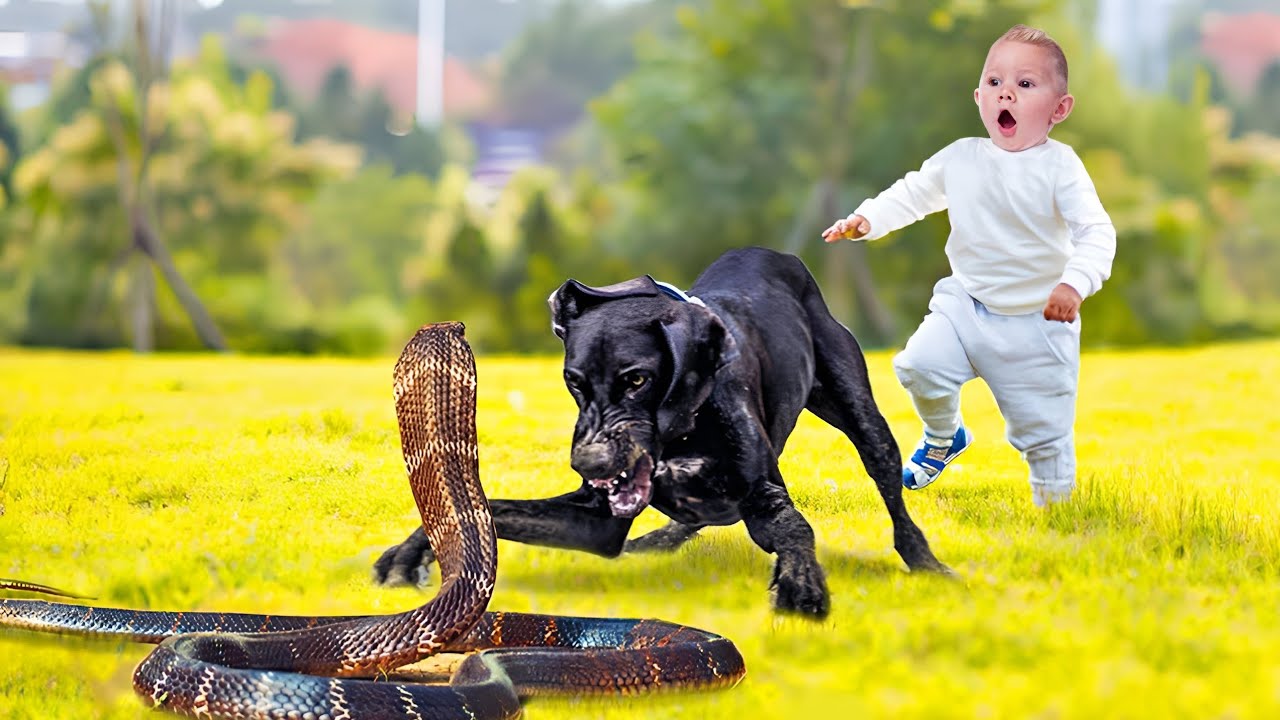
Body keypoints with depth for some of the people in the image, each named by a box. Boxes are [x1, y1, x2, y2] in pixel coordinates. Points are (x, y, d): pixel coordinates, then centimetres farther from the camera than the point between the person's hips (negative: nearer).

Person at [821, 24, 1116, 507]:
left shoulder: (1059, 166, -15)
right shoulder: (960, 159, -2)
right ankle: (944, 437, 10)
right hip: (966, 304, 3)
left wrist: (1074, 284, -38)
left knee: (1045, 430, 2)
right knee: (920, 364, -21)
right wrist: (866, 220, -5)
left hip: (1037, 322, -3)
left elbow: (1096, 232, -21)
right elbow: (912, 195, 12)